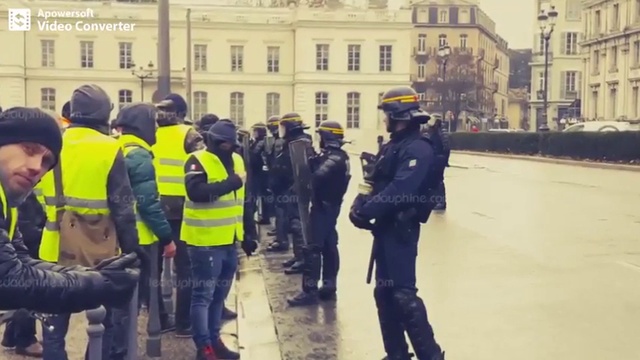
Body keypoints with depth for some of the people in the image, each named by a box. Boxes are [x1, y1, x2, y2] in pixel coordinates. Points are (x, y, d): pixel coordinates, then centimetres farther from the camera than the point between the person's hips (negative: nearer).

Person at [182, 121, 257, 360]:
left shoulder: (237, 160, 12)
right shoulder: (198, 161, -11)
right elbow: (196, 192, -30)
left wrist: (247, 236, 19)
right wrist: (232, 182, -28)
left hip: (229, 240, 8)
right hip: (205, 241, -8)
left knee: (220, 293, 16)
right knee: (203, 294, 0)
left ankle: (214, 339, 29)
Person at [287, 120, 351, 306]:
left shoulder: (333, 158, -20)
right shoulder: (341, 156, 12)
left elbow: (319, 176, -37)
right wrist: (315, 162, -7)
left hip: (323, 206, -10)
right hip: (332, 205, 10)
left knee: (313, 247, -8)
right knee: (329, 246, 13)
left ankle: (310, 291, -6)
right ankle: (329, 287, 19)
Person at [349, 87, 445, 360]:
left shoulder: (418, 149, -15)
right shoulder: (391, 147, 15)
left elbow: (398, 190, -25)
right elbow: (373, 182, 11)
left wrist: (364, 212, -23)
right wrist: (360, 205, -8)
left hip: (401, 229, -10)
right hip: (385, 227, 10)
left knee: (403, 293, -11)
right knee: (384, 292, 13)